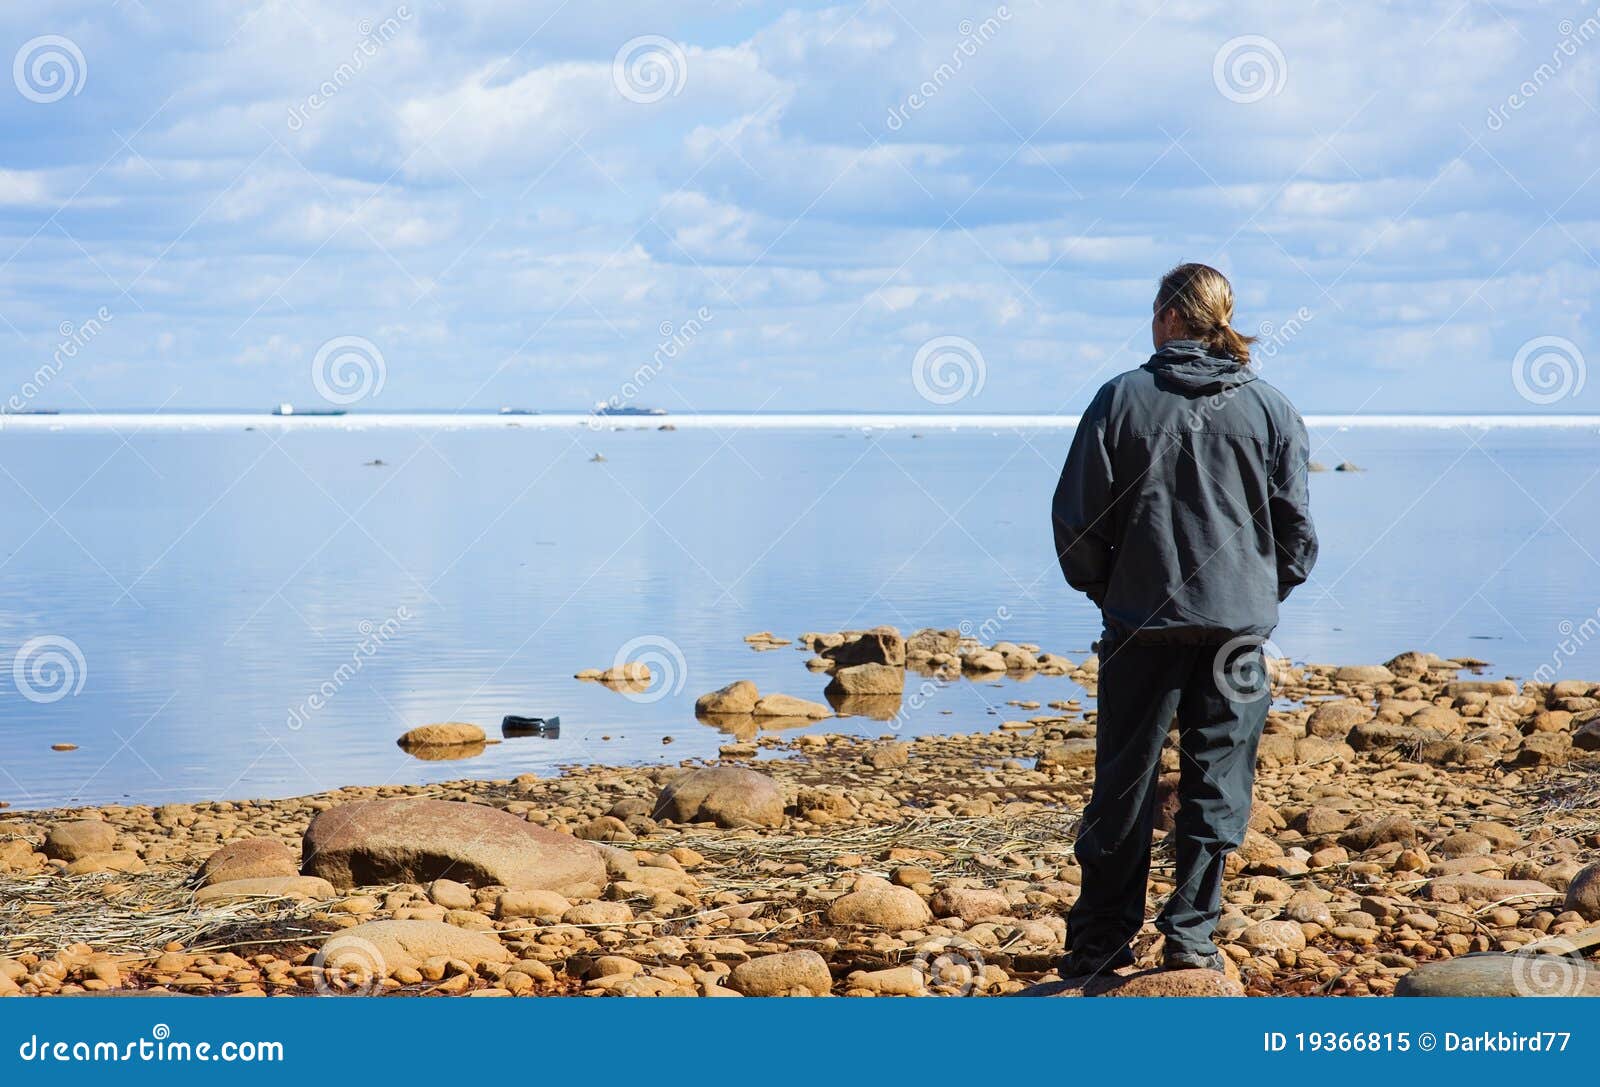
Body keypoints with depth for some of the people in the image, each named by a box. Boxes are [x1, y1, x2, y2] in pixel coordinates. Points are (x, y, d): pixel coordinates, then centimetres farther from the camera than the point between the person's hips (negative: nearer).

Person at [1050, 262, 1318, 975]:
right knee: (1218, 780, 7)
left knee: (1124, 779, 7)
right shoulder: (1269, 408, 1)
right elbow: (1297, 528, 2)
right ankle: (1190, 935, 5)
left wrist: (1103, 590, 13)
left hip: (1142, 616, -1)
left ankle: (1101, 939, 13)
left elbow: (1077, 518, -2)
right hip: (1239, 620, 1)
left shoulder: (1123, 399, -3)